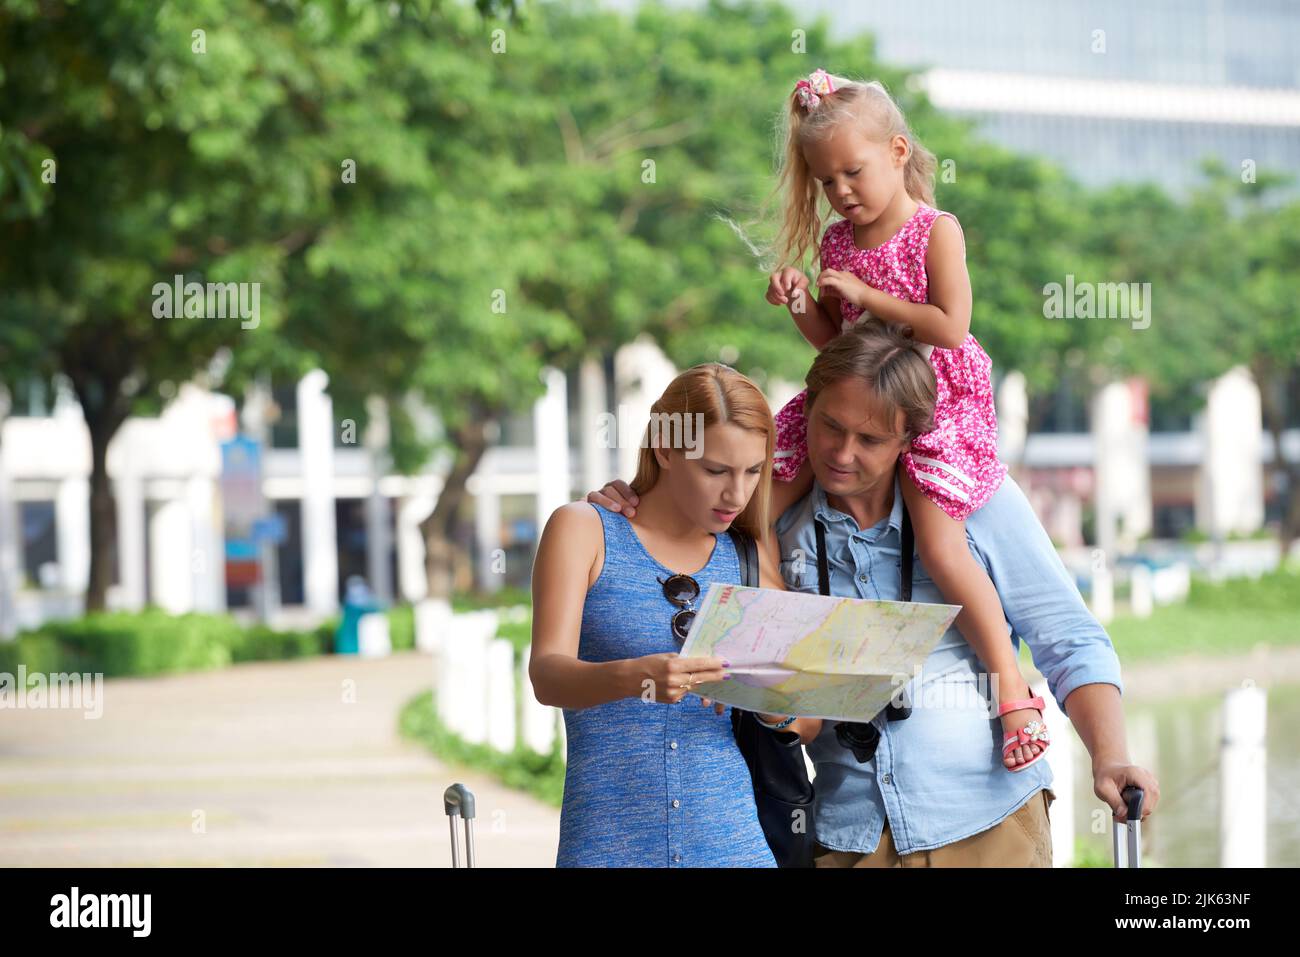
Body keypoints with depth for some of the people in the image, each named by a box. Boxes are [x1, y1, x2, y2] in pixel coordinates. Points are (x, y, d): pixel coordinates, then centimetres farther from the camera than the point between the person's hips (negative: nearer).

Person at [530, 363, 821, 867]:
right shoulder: (583, 530, 1)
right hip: (608, 842, -3)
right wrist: (634, 676, -34)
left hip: (733, 839, 3)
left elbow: (809, 725, 8)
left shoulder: (753, 556, 10)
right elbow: (547, 674, -13)